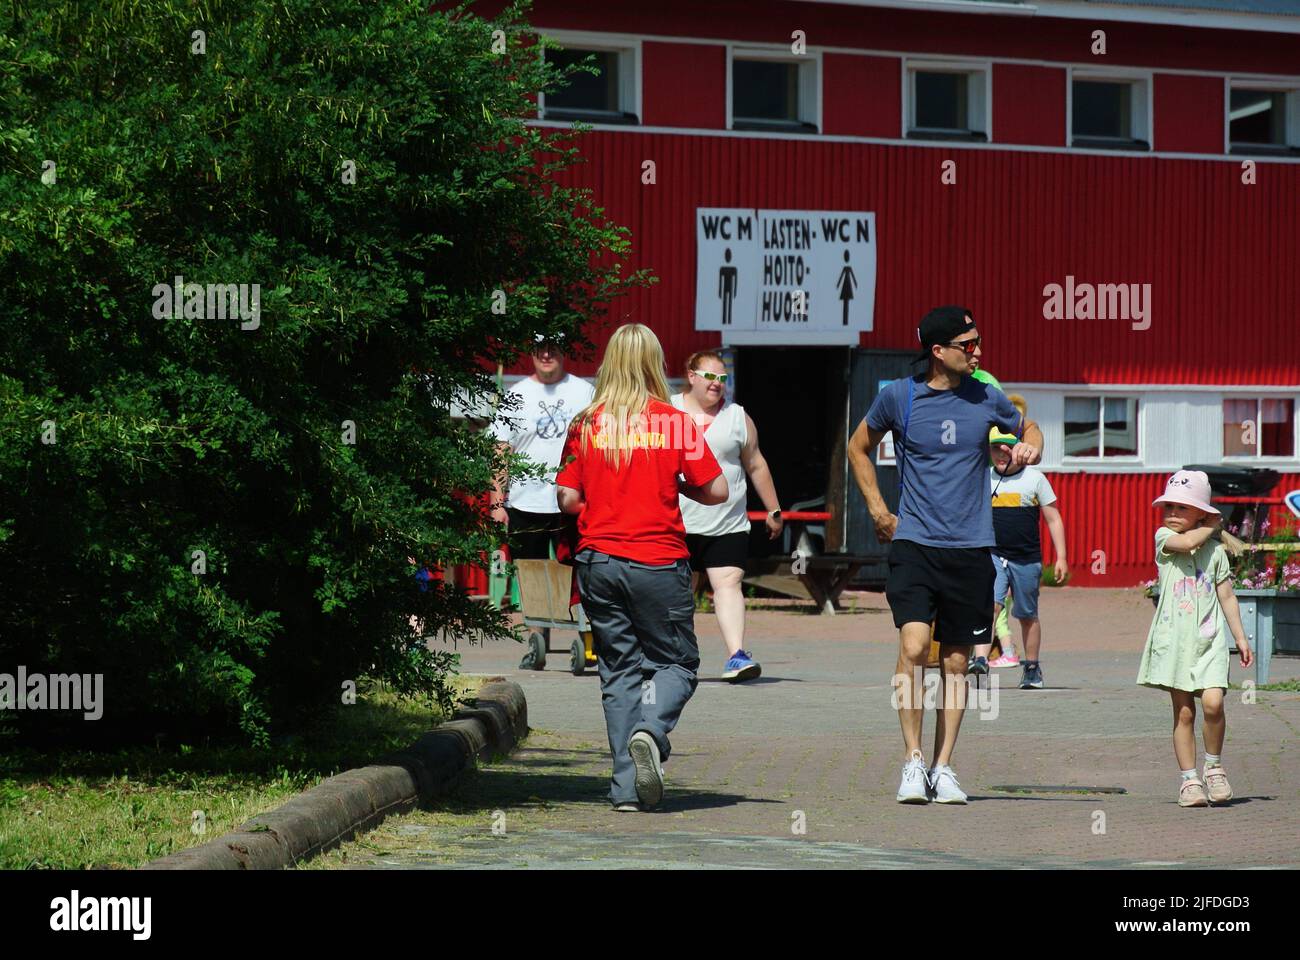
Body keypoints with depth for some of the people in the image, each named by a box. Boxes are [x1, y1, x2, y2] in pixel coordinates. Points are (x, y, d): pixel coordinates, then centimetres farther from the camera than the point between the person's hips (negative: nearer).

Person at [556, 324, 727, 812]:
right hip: (659, 561, -2)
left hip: (598, 560, 2)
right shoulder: (674, 422, -5)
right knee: (677, 661, 11)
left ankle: (628, 786, 3)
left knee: (620, 669, 10)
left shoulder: (586, 424, 0)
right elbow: (717, 491, -4)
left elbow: (567, 499, 0)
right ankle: (651, 729, -20)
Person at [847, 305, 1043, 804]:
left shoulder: (986, 398, 4)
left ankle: (943, 768, 14)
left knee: (956, 661, 5)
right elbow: (858, 448, 16)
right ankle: (913, 760, -9)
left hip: (970, 548, 2)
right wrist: (878, 510, 8)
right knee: (914, 645, -18)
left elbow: (1029, 429, 24)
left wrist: (1029, 447, 1)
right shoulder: (898, 397, -1)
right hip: (914, 543, -2)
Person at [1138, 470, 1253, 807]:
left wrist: (1241, 637, 9)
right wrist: (1211, 528, -2)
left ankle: (1213, 766, 6)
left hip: (1209, 639, 1)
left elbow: (1226, 596, 12)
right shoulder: (1164, 537, 3)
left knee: (1212, 703, -16)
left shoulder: (1214, 549, 8)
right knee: (1183, 712, 0)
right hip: (1174, 638, -1)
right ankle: (1189, 778, 9)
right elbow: (1187, 543, -20)